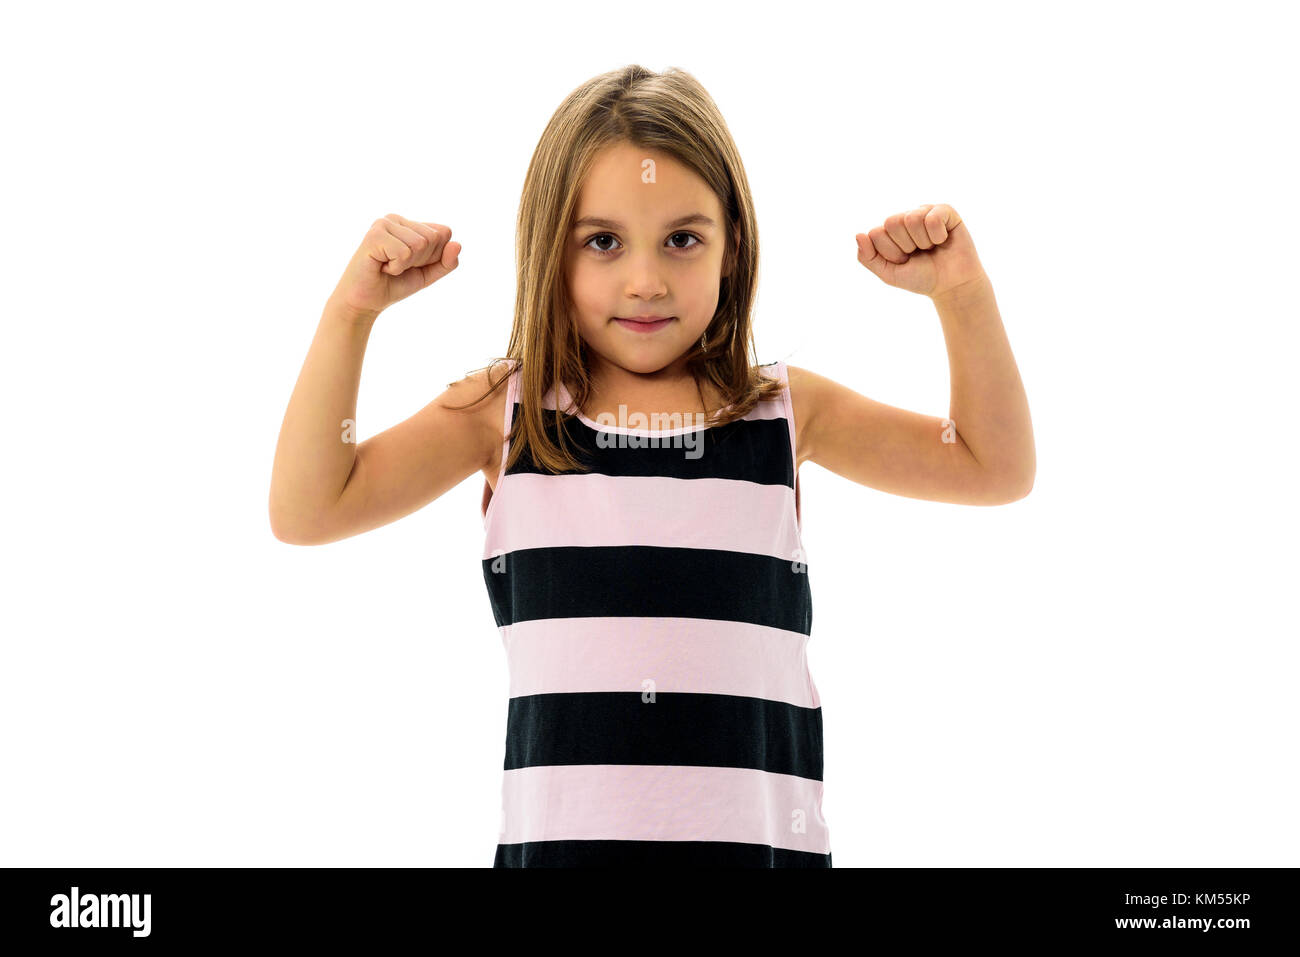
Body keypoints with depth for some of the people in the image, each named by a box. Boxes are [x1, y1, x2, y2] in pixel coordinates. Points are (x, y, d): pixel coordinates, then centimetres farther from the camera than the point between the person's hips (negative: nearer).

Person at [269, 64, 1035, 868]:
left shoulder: (782, 410, 7)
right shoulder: (506, 411, 4)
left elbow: (997, 470, 10)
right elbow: (306, 513, -1)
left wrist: (963, 293, -1)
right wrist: (352, 312, -7)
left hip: (762, 834, 1)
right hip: (561, 832, -1)